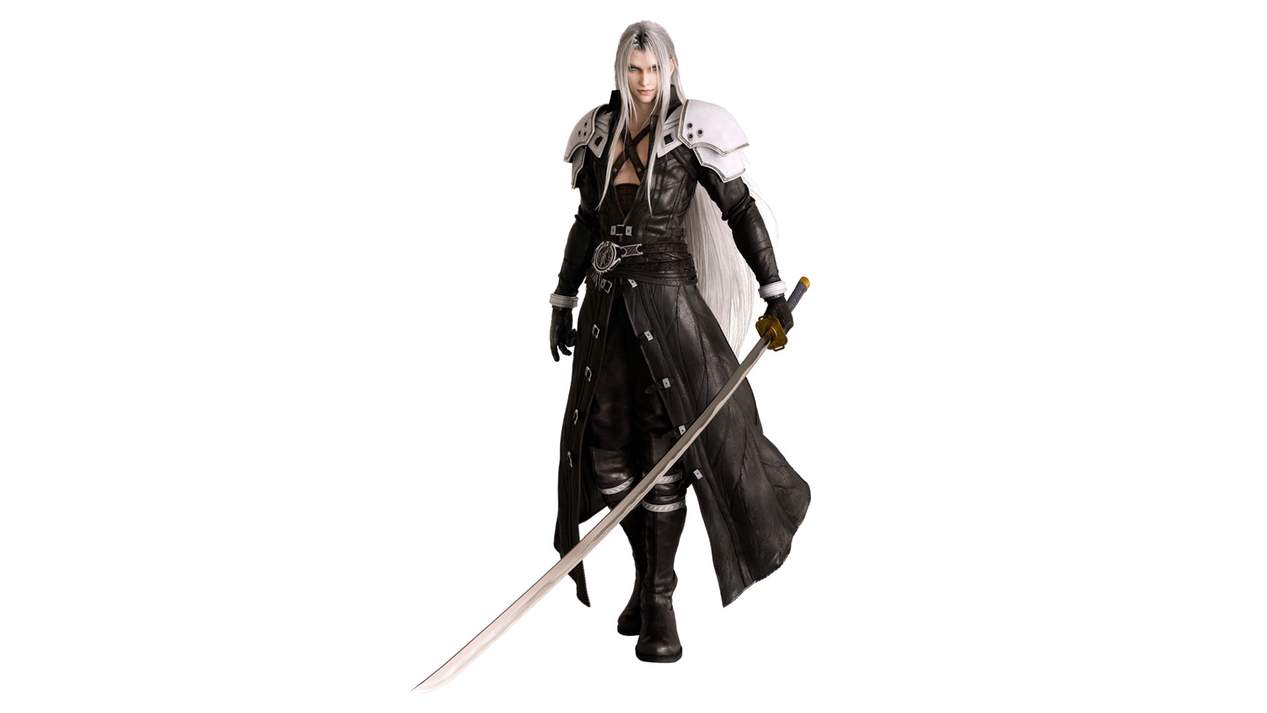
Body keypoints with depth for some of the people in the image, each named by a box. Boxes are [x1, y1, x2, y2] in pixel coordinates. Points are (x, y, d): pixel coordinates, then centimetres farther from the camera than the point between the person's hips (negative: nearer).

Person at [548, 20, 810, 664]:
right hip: (606, 302, 5)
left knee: (667, 445, -7)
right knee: (607, 446, 4)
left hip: (666, 296, -4)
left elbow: (741, 210, -1)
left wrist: (774, 291, -3)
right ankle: (647, 574, 22)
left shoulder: (693, 132, -4)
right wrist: (562, 303, 16)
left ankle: (660, 598, 0)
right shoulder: (600, 134, 9)